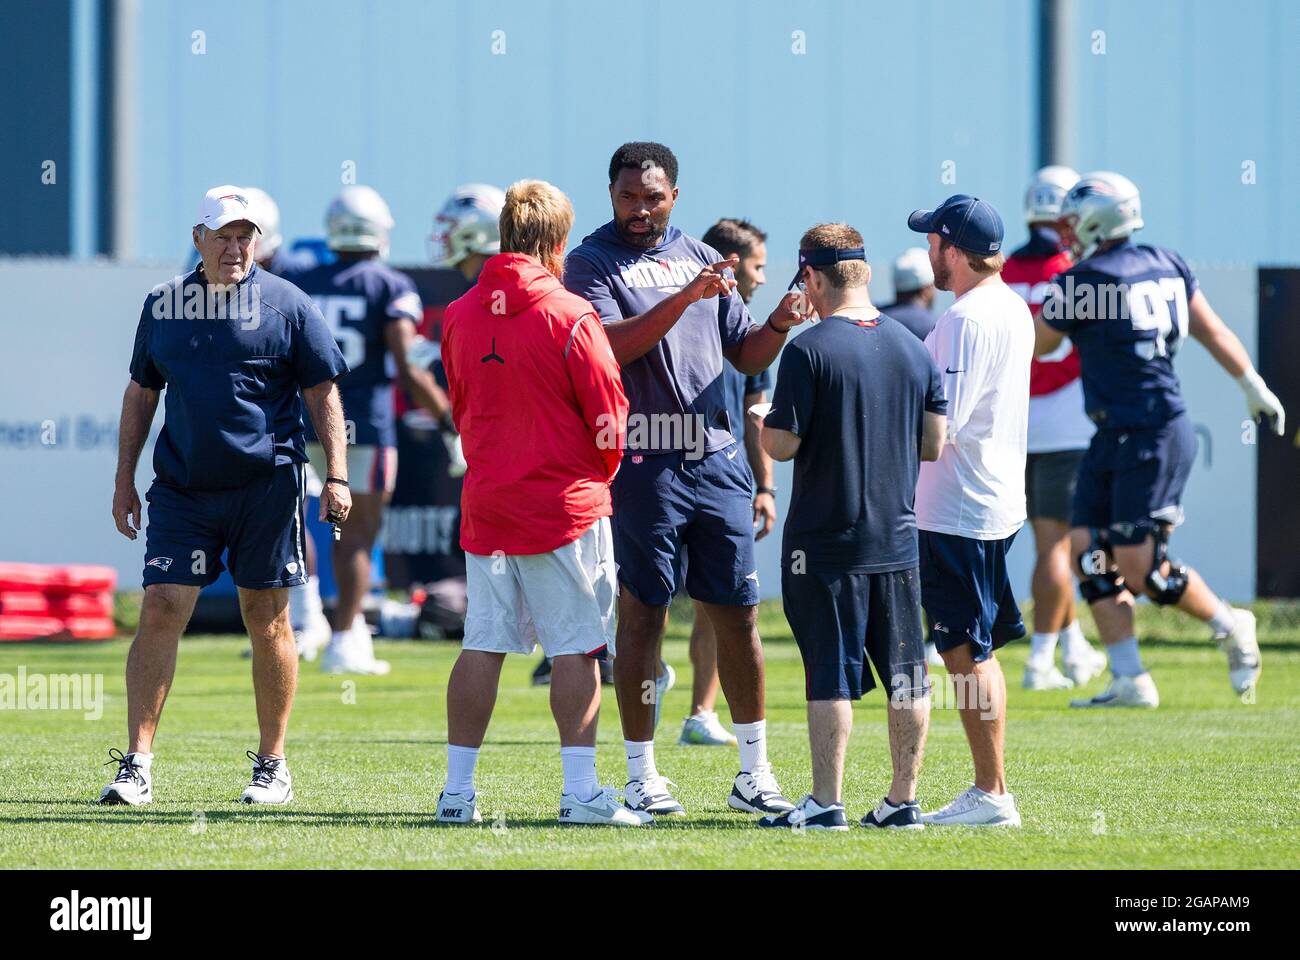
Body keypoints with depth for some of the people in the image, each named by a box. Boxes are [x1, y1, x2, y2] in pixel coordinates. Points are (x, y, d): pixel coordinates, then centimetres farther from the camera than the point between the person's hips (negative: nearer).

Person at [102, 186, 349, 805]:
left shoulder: (286, 305, 0)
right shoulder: (162, 305, 9)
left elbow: (322, 393, 2)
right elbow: (140, 395, 17)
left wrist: (337, 476, -5)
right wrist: (124, 481, 14)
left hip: (265, 486, -2)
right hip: (182, 487, 2)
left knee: (267, 618, 4)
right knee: (161, 609, -7)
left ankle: (272, 766, 14)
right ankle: (137, 765, -6)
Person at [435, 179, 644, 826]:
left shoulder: (459, 317, 5)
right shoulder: (568, 317, -12)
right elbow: (607, 416, -7)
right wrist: (600, 471, 13)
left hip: (486, 502, 5)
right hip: (565, 505, -5)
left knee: (483, 645, 9)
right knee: (576, 649, 0)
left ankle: (457, 790, 10)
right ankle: (580, 792, -2)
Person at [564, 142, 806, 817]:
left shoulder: (702, 259, 16)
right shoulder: (591, 262, -1)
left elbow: (746, 356, 18)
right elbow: (612, 345, -17)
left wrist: (778, 326, -2)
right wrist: (686, 297, -24)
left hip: (716, 459, 5)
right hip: (643, 467, -5)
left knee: (737, 611, 6)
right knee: (642, 615, -1)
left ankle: (753, 773, 13)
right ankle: (641, 777, 6)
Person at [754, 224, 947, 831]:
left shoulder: (809, 351, -13)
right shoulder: (913, 348, 4)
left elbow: (782, 444, -14)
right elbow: (933, 445, 7)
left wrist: (759, 421, 7)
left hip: (825, 541, -5)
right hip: (898, 540, 5)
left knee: (830, 674, -1)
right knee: (906, 676, 9)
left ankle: (826, 802, 0)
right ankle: (904, 800, 13)